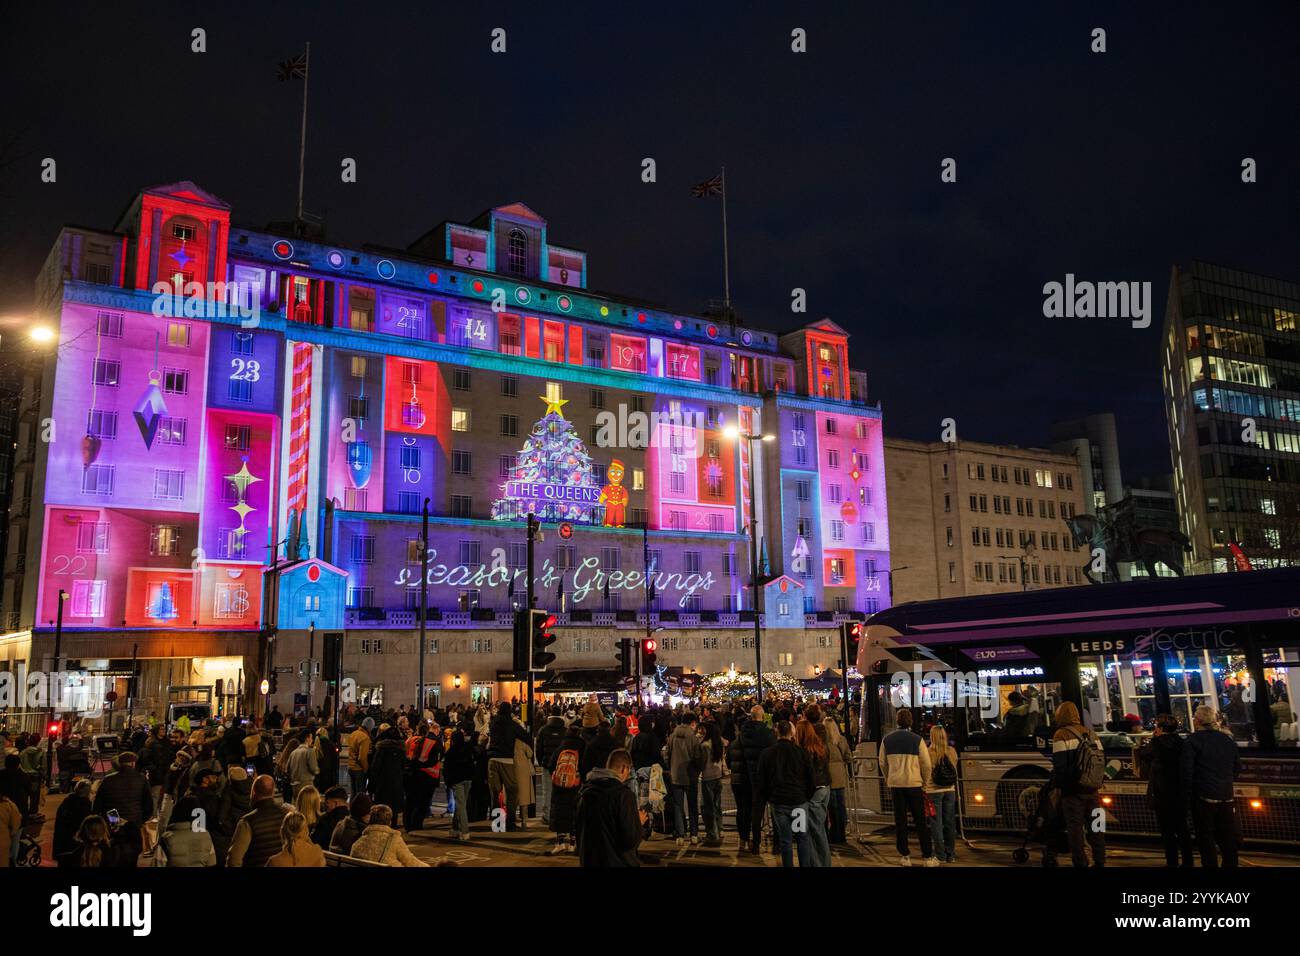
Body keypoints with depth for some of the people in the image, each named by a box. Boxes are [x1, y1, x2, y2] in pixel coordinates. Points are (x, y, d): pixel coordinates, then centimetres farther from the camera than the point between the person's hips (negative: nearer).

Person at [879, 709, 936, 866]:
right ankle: (928, 857, 7)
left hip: (895, 784, 2)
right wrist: (925, 782, 11)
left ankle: (904, 856, 11)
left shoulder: (887, 740, 2)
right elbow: (926, 764, -3)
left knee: (900, 821, 8)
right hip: (914, 783, -2)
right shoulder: (917, 740, -6)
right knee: (920, 821, 5)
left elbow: (883, 763, 8)